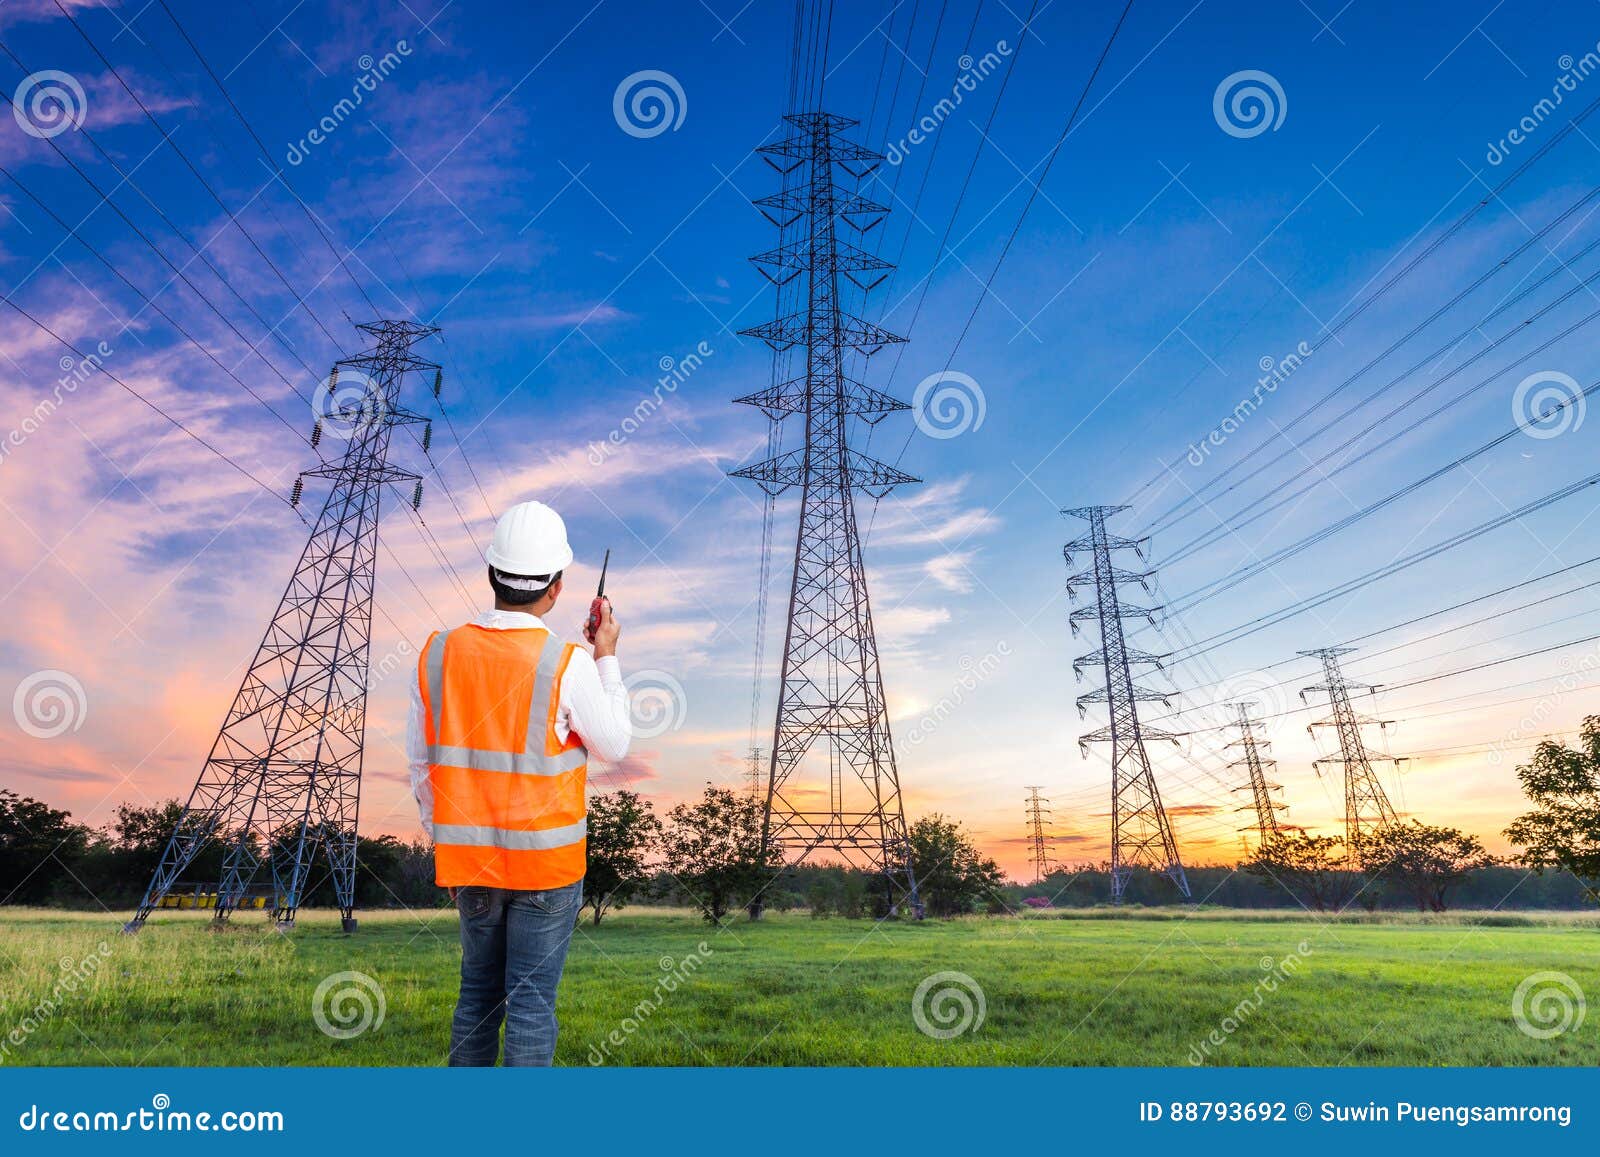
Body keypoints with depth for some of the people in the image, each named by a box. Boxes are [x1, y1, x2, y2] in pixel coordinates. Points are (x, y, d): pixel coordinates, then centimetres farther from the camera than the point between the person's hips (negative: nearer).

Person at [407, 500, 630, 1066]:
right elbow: (614, 745, -2)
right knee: (531, 999, 7)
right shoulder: (567, 663, -17)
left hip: (468, 859, 5)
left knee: (478, 991, 21)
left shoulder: (437, 653, -4)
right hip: (546, 861, -4)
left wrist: (445, 846, 17)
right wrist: (607, 658, 5)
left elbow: (421, 766, 5)